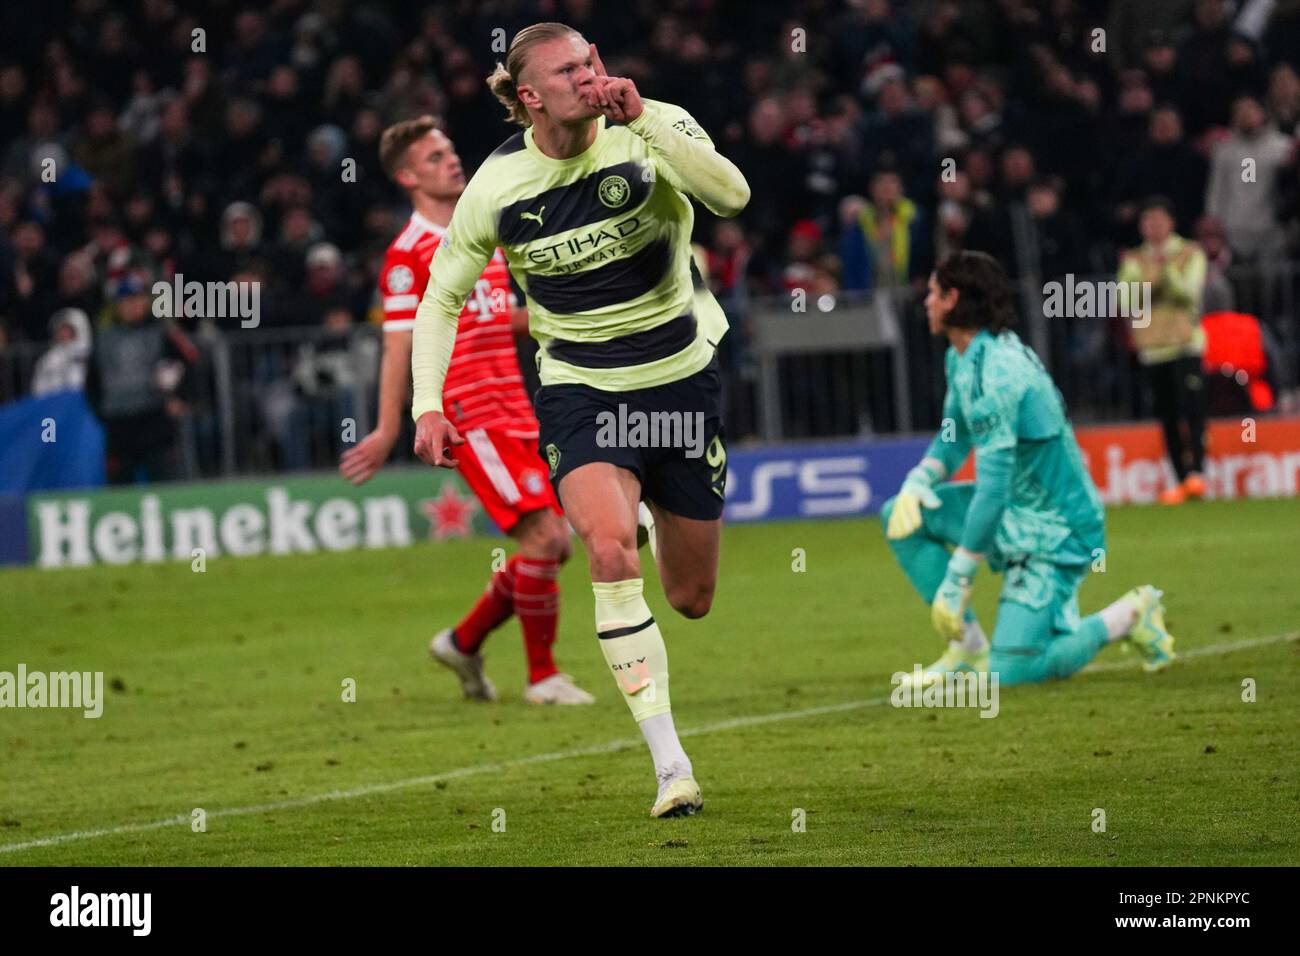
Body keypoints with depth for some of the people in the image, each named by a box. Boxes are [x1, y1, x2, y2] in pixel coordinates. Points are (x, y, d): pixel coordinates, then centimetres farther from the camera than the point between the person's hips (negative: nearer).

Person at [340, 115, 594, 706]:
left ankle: (465, 641, 23)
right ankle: (542, 676, -5)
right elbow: (399, 347, -10)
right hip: (468, 414, -8)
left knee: (552, 544, 5)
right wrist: (387, 432, -13)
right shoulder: (408, 254, -7)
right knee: (544, 534, -16)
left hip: (515, 413, 8)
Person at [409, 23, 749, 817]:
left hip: (682, 380, 1)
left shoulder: (651, 131, -13)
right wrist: (429, 403, -7)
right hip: (581, 390, -1)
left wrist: (642, 119, -36)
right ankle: (670, 763, -26)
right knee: (610, 543, -29)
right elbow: (442, 296, 5)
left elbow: (731, 194, -31)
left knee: (693, 597, 10)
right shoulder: (496, 186, -9)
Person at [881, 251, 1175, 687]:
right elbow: (955, 436, 19)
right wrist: (918, 482, -3)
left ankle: (1129, 616, 4)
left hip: (1054, 529, -10)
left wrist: (957, 579, -24)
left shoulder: (998, 374, -26)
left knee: (1010, 669, -16)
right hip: (1015, 511, 10)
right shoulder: (962, 357, 5)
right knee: (901, 515, 2)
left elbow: (993, 487, -27)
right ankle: (967, 645, 3)